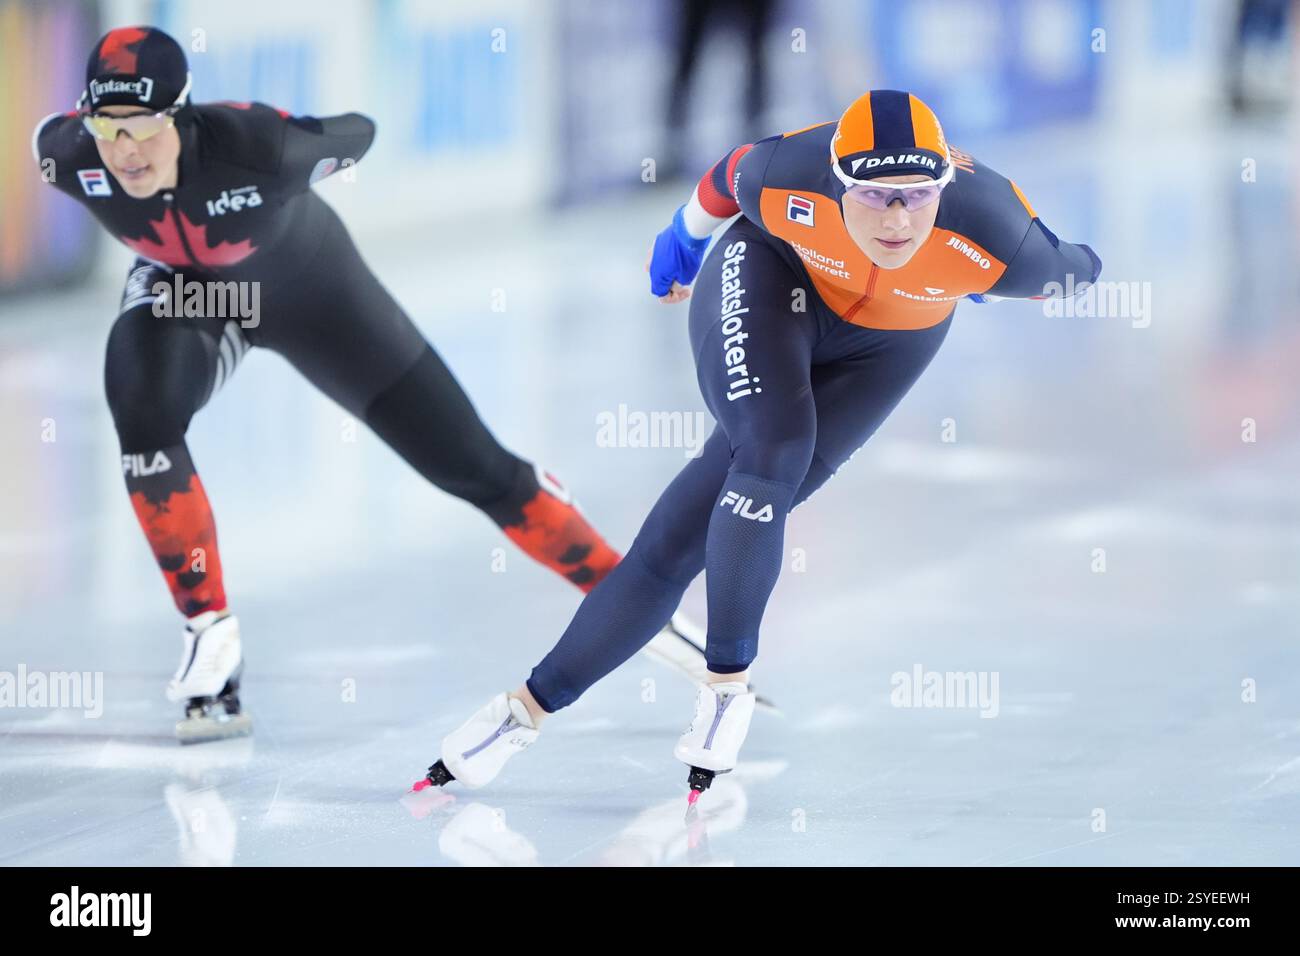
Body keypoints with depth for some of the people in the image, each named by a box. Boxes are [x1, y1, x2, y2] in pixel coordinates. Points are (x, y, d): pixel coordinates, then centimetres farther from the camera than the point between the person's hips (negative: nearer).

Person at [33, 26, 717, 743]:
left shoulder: (258, 145, -39)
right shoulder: (69, 154, -30)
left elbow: (356, 135, -17)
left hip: (310, 288, -2)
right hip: (182, 285, 2)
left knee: (469, 464, 0)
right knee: (142, 409, -30)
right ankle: (209, 630, -14)